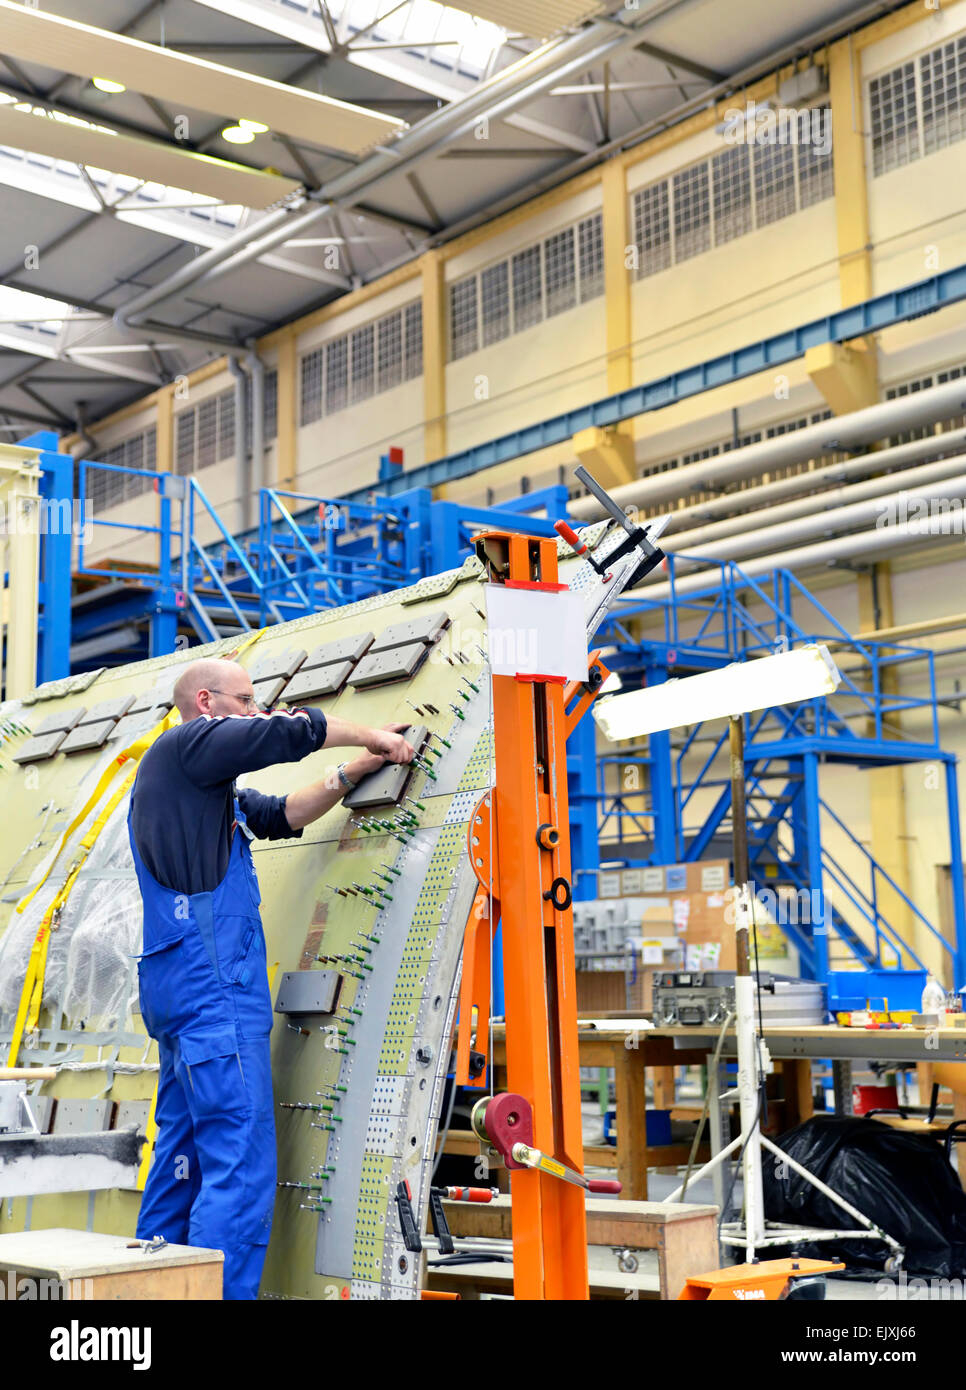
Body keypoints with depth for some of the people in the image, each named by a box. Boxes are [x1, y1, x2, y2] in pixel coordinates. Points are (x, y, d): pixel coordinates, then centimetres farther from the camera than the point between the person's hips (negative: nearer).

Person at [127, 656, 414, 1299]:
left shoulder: (215, 788, 26)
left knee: (183, 1159, 12)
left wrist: (355, 771, 14)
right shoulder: (184, 744, -3)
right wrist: (370, 734, 7)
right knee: (241, 1165, -13)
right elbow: (293, 731, -8)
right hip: (211, 980, -10)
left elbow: (282, 816, 23)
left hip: (183, 982, 10)